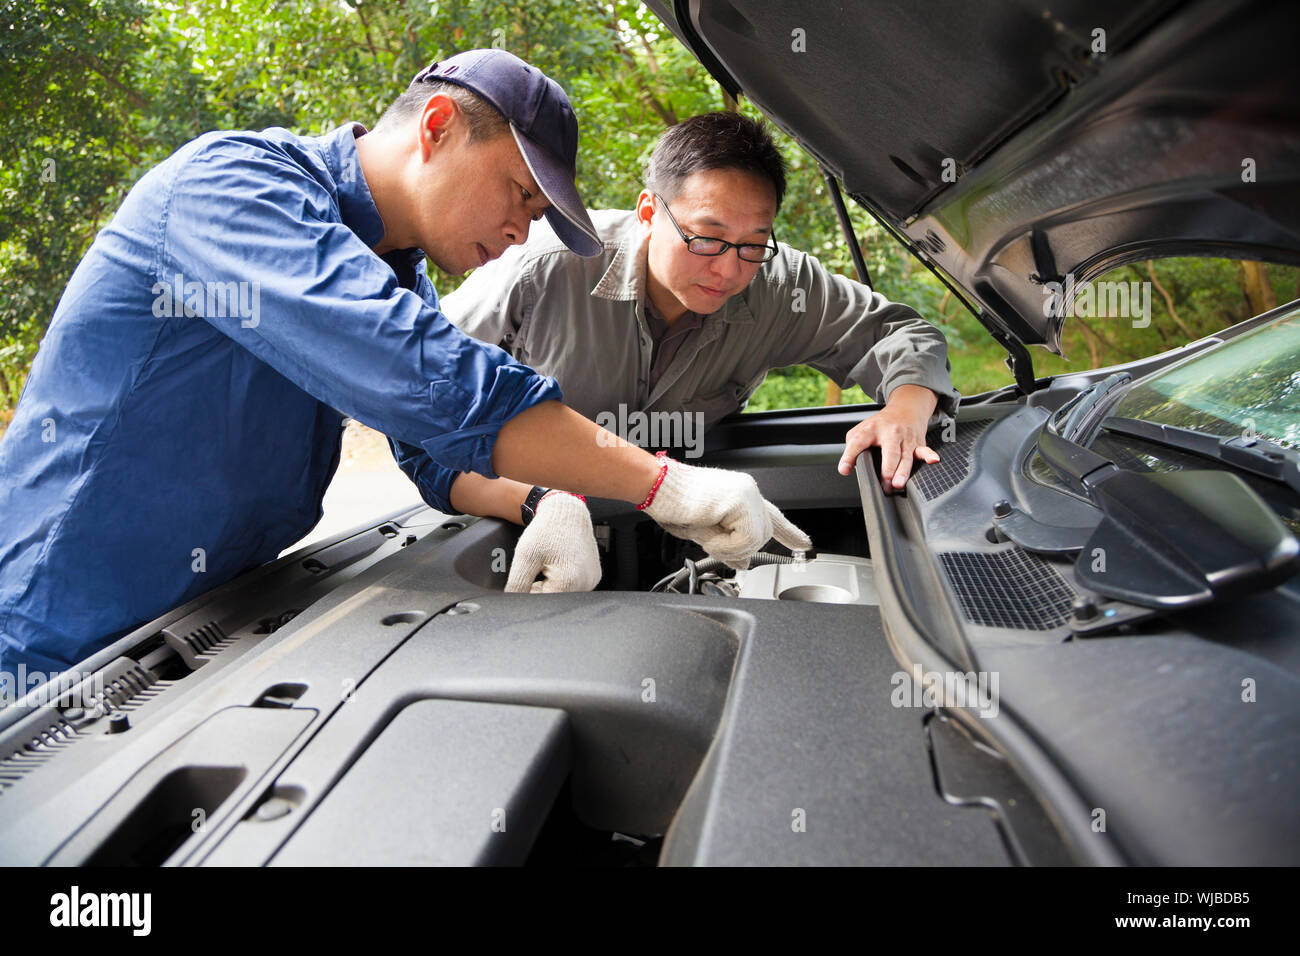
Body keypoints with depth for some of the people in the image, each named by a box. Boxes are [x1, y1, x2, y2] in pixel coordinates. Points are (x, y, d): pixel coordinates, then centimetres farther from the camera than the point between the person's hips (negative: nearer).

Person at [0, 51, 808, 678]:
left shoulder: (395, 273, 6)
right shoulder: (234, 180, -21)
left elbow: (445, 454, 3)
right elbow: (418, 374, -35)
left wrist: (551, 504, -19)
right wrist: (665, 487, -33)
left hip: (214, 630, 7)